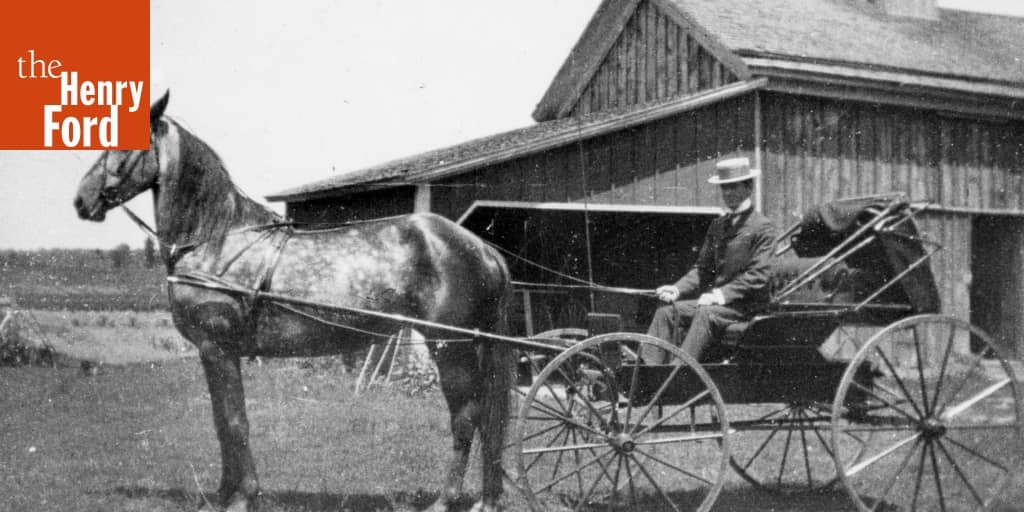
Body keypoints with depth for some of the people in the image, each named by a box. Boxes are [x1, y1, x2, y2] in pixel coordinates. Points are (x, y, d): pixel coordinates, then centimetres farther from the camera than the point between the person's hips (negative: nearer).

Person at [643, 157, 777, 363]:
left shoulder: (763, 227, -4)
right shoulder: (717, 225, 18)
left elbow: (758, 276, -12)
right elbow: (703, 268, 16)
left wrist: (722, 294, -21)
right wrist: (677, 289, -3)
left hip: (746, 304, -7)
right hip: (714, 299, 7)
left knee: (706, 315, -34)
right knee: (666, 312, -14)